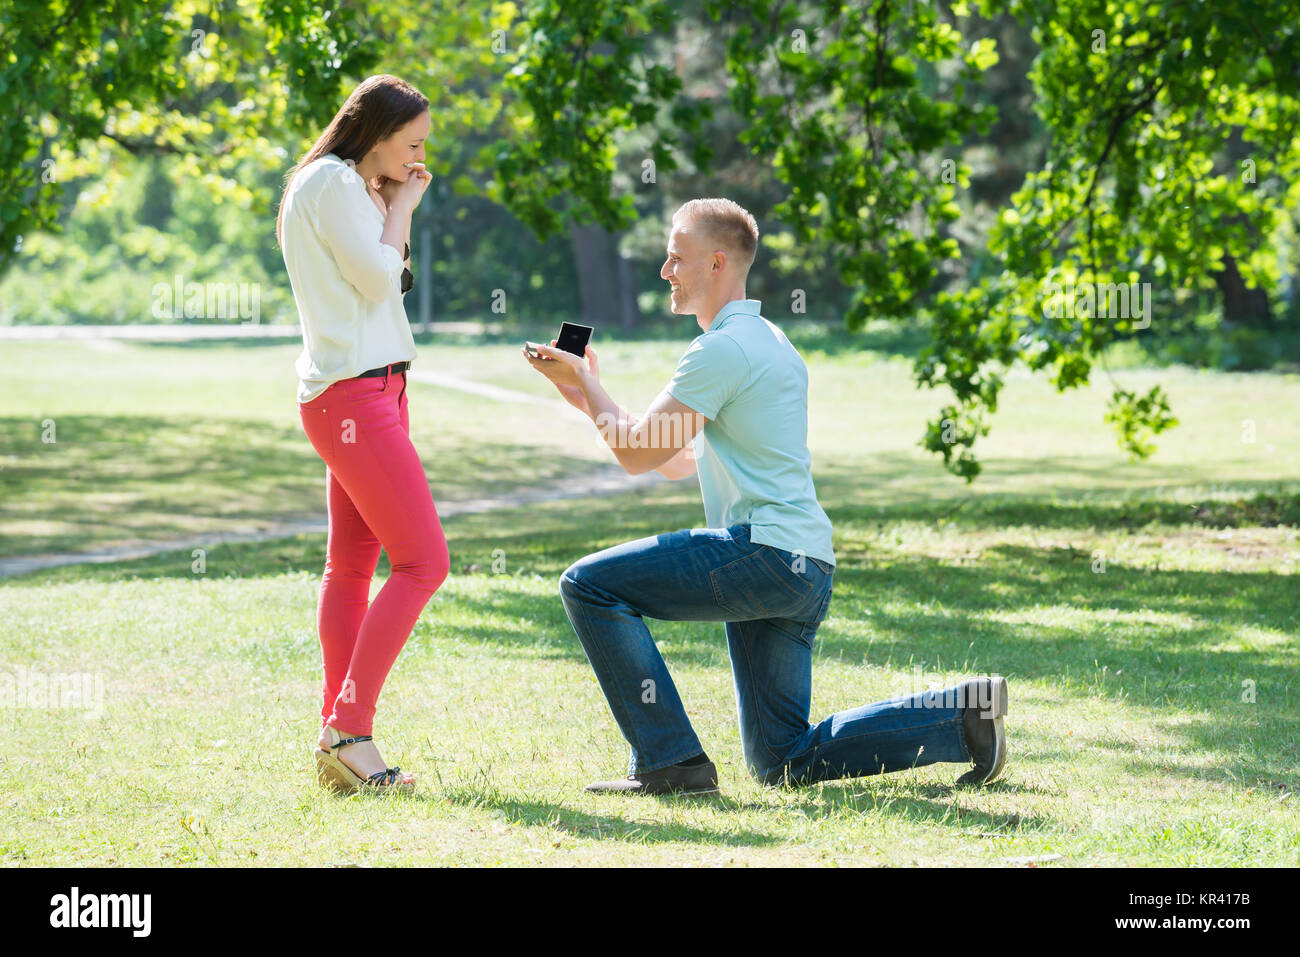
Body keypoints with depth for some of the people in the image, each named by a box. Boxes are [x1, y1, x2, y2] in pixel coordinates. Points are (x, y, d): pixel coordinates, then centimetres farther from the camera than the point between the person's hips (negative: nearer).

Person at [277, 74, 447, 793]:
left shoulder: (343, 187, 20)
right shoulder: (332, 181, -10)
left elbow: (387, 279, 22)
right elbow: (378, 279, -15)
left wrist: (393, 208, 14)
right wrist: (398, 207, -3)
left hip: (367, 391, 11)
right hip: (353, 391, -11)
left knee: (352, 566, 8)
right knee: (423, 560, -14)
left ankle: (338, 740, 9)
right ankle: (349, 731, -15)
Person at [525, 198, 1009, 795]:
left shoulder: (724, 348, -9)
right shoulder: (765, 340, 23)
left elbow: (637, 453, -9)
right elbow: (680, 462, 27)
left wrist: (584, 384, 6)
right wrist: (590, 399, 23)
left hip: (764, 551, -10)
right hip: (803, 572, 10)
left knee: (590, 584, -9)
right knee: (781, 763, 11)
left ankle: (669, 762, -12)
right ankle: (963, 716, 8)